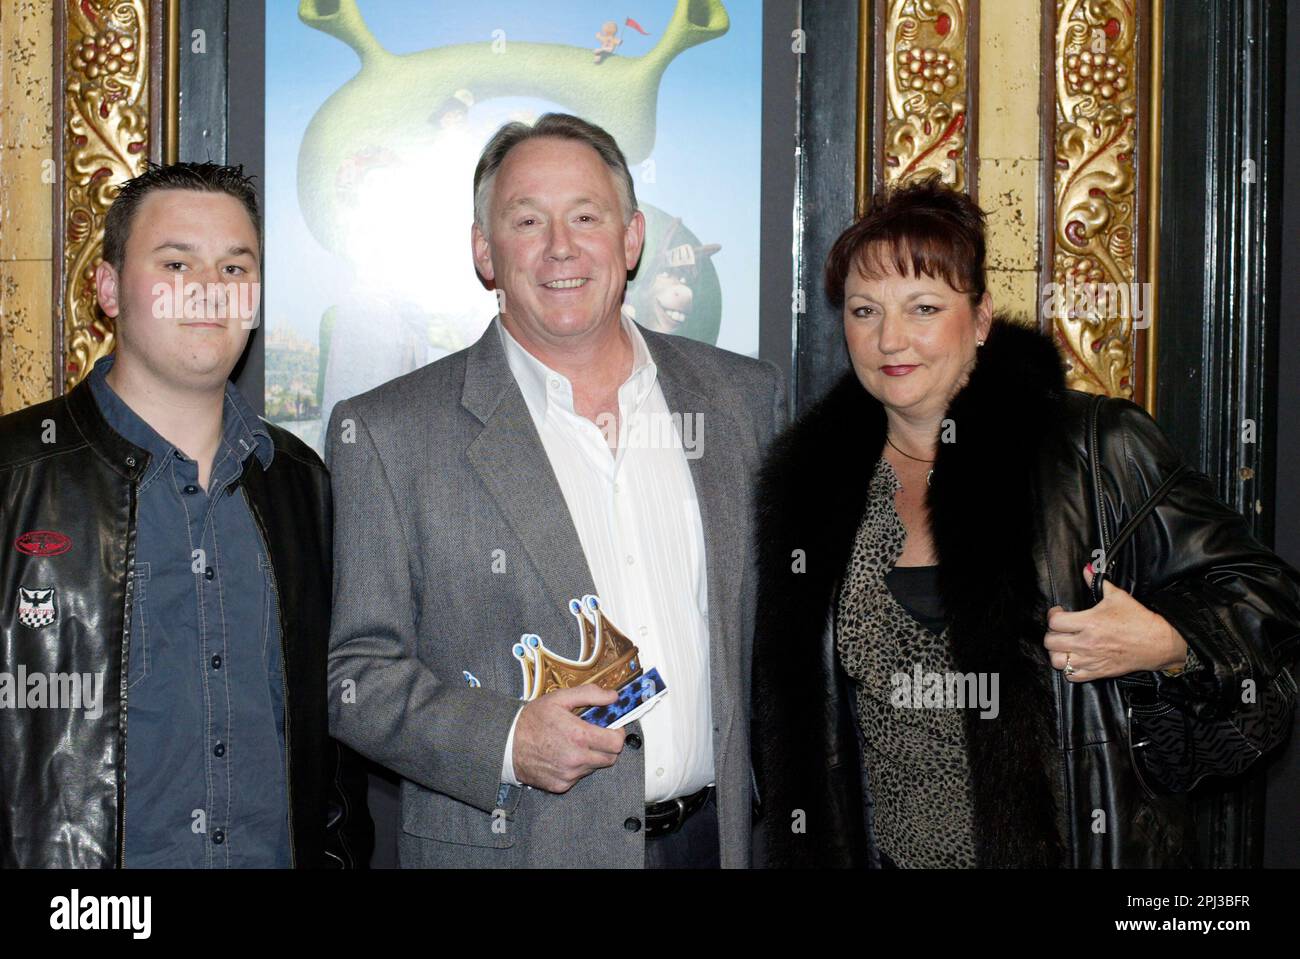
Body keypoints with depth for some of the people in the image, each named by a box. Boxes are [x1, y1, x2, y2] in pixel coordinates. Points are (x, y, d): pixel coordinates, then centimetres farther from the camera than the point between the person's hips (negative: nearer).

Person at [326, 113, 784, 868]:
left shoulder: (745, 397, 4)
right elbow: (353, 670, -6)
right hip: (511, 843, -2)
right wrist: (504, 742, -20)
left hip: (721, 835, 3)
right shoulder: (389, 433, -6)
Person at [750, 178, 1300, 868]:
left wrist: (1167, 644, -23)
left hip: (1078, 846, -2)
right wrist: (791, 841, 5)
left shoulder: (1095, 452, -9)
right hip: (882, 850, 3)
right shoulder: (805, 481, 1)